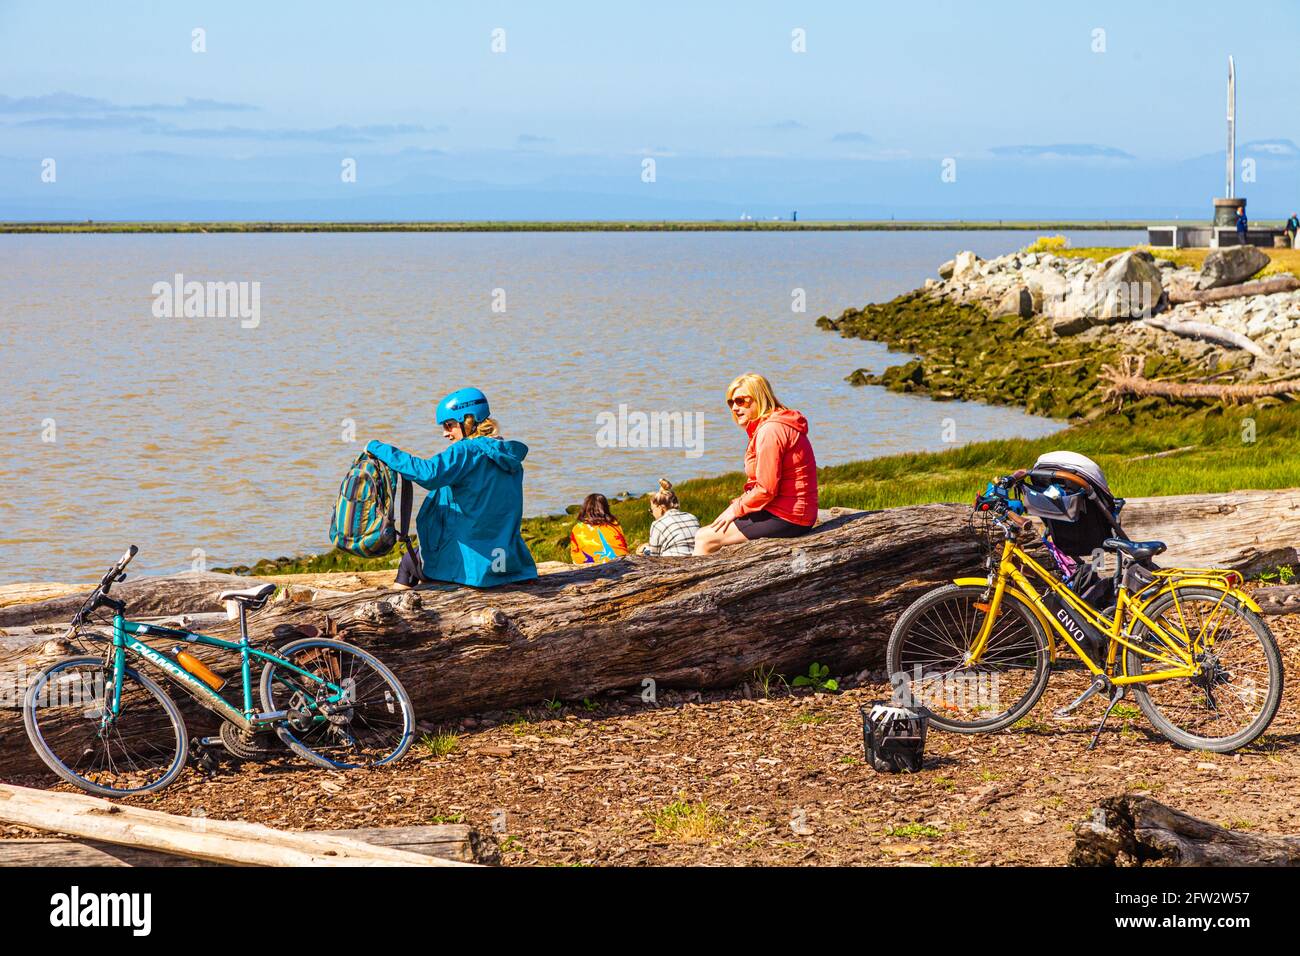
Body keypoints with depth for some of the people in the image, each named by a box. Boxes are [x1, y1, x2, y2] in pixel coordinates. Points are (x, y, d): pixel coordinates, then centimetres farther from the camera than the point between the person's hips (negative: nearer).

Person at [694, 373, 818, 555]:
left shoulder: (770, 431, -17)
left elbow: (766, 490, -21)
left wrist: (736, 509, -8)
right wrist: (739, 505, 7)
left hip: (784, 518, -11)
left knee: (703, 539, -5)